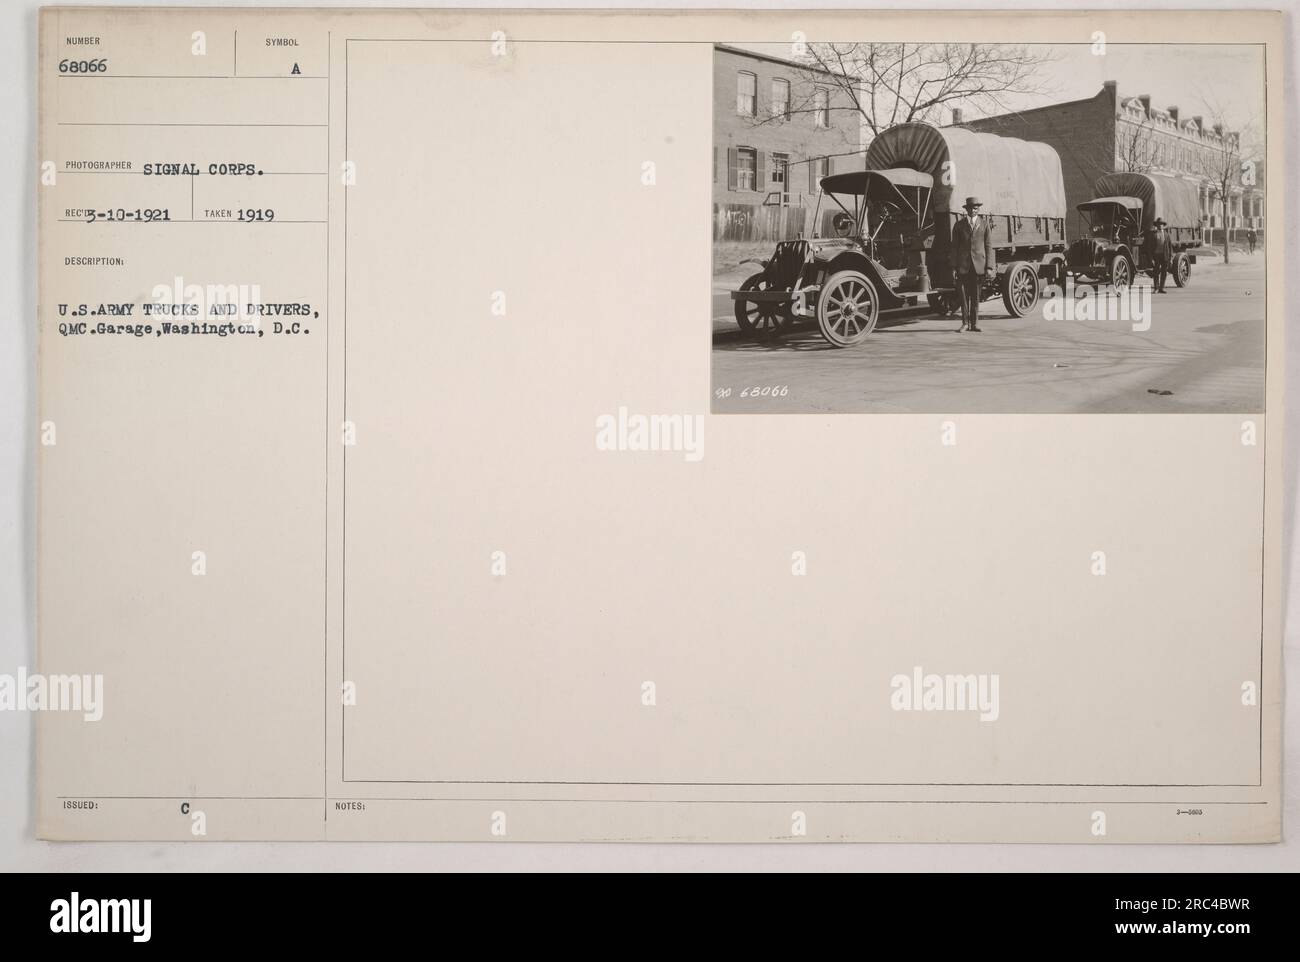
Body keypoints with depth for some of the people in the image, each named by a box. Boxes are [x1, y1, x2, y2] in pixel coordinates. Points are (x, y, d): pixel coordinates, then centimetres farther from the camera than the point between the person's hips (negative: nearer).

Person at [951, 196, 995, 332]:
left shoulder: (985, 224, 7)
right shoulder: (959, 225, 8)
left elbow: (989, 247, 5)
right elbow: (954, 247, 7)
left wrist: (990, 267, -3)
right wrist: (954, 267, 0)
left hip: (978, 265, 0)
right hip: (963, 265, 0)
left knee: (975, 296, 3)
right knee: (963, 295, -3)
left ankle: (974, 324, 10)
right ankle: (965, 323, 6)